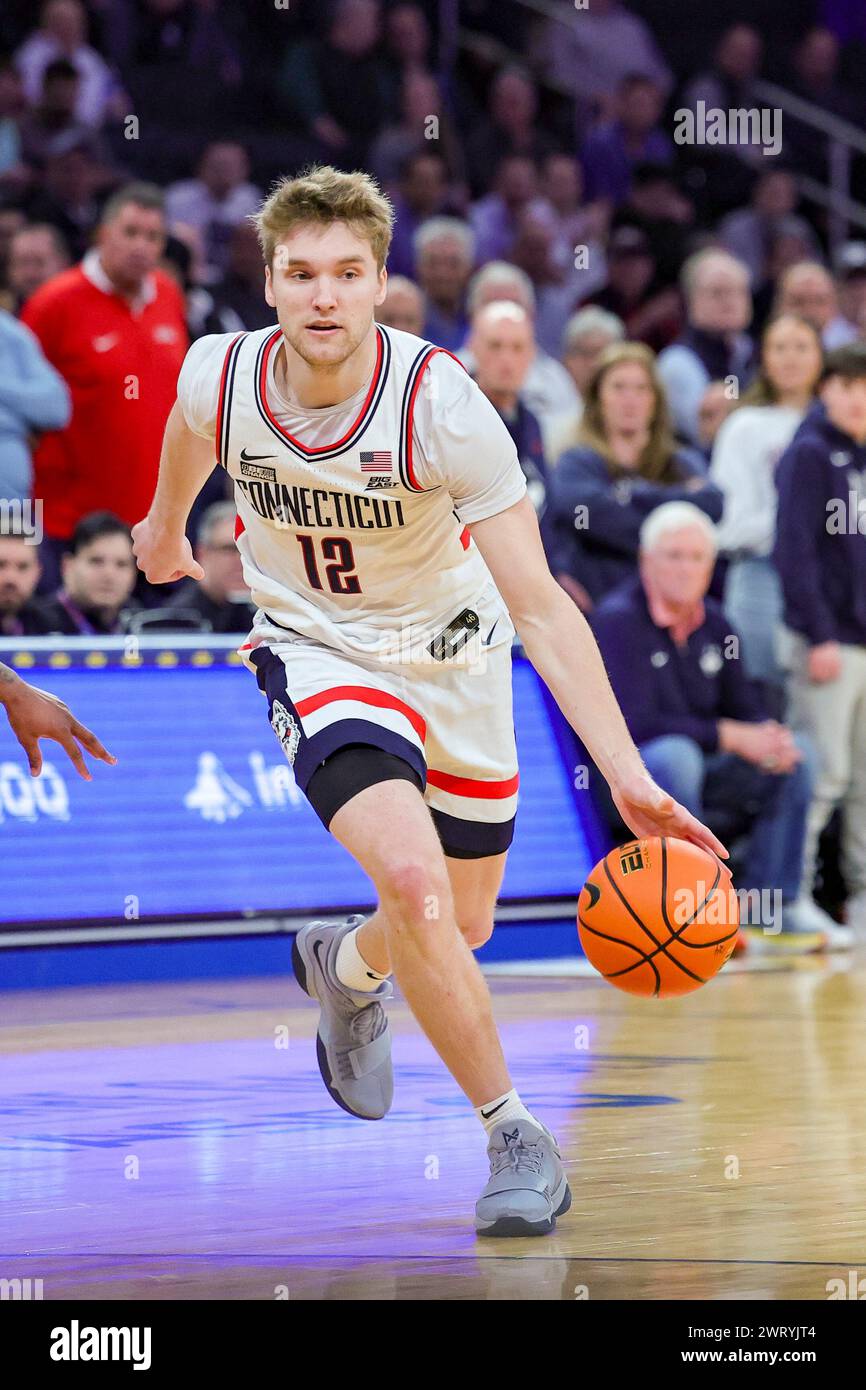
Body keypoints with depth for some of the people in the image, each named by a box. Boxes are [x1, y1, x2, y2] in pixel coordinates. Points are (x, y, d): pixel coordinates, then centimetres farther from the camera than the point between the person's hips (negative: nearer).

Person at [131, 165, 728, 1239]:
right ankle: (514, 1137, -12)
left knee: (459, 930, 14)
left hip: (453, 655, 1)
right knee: (414, 879, -26)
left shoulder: (441, 404, -29)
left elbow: (538, 605, -29)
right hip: (320, 655, 0)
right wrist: (165, 525, 29)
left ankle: (345, 964, 50)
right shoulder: (219, 373, -21)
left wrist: (629, 778, -38)